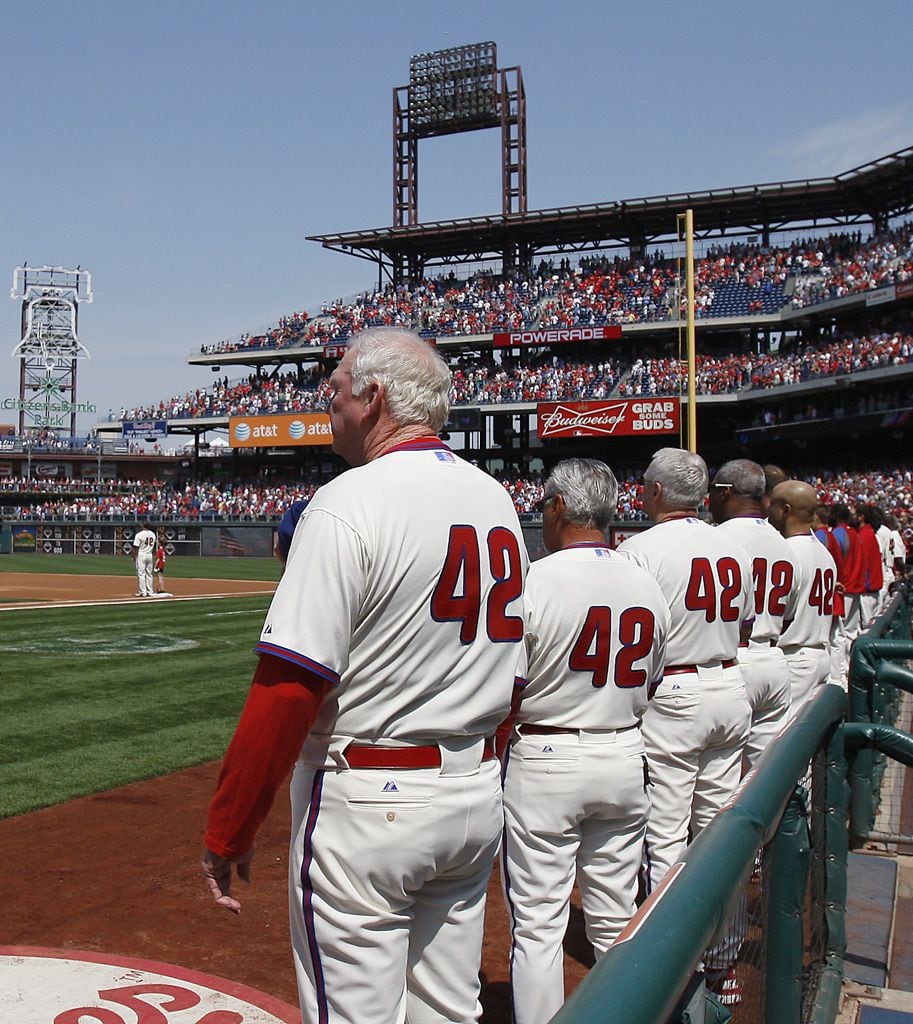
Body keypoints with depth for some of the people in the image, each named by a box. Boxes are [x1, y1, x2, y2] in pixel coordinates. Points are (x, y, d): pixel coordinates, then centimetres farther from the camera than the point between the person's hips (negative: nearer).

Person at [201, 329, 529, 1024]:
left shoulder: (348, 504, -16)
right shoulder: (498, 500, 8)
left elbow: (289, 686, -21)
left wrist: (226, 834, -13)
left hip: (366, 808, -8)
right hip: (479, 797, 8)